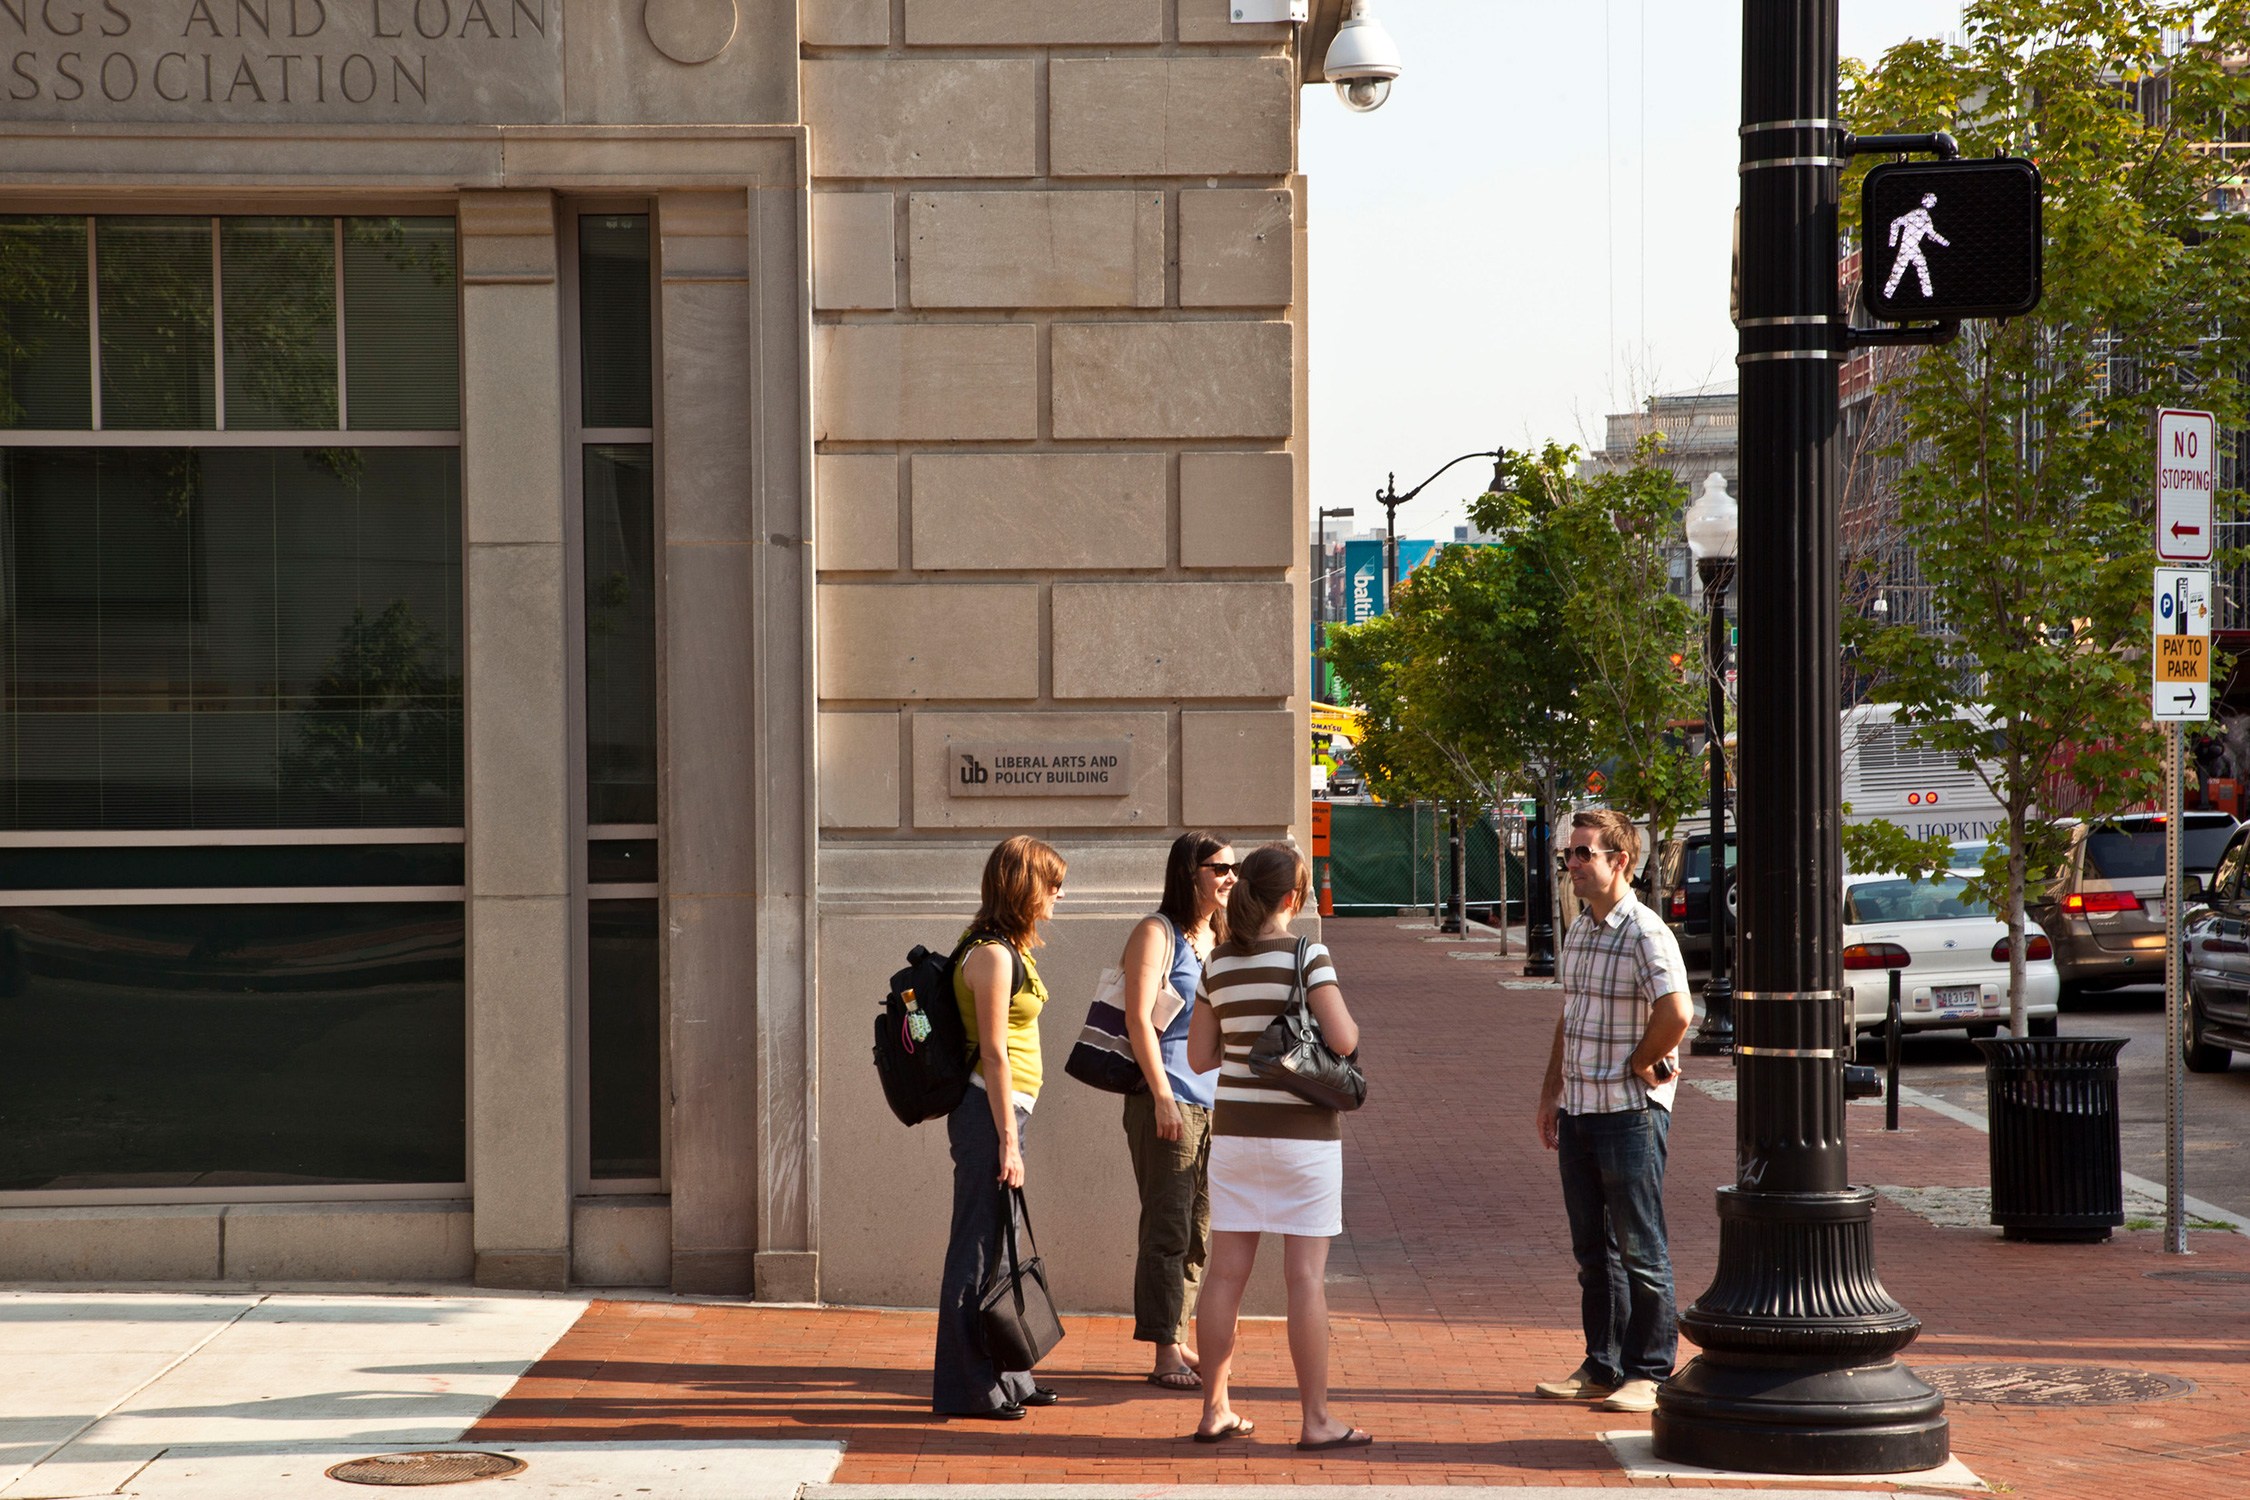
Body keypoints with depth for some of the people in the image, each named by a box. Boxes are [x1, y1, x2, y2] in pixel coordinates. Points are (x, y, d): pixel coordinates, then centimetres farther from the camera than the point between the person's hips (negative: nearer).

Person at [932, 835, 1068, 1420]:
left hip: (1003, 1107, 10)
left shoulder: (1009, 950, 15)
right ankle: (971, 1388, 0)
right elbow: (993, 1054, -18)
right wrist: (1008, 1141, -18)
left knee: (995, 1246, 14)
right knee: (979, 1248, -5)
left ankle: (1003, 1379, 20)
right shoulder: (992, 955, -15)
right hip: (991, 1109, -10)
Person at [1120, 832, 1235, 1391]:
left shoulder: (1218, 937, 16)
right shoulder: (1157, 933, -7)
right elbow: (1138, 1018, -13)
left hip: (1214, 1100, 8)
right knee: (1168, 1227, -7)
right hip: (1169, 1099, -8)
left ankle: (1181, 1341, 18)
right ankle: (1165, 1354, -4)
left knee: (1200, 1228, 10)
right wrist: (1161, 1095, -18)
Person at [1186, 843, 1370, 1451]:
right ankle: (1316, 1419, 4)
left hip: (1235, 1129, 5)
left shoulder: (1218, 963, 4)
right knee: (1306, 1276, 0)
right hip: (1301, 1132, -5)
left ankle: (1214, 1411, 14)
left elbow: (1200, 1055, 8)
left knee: (1225, 1274, 9)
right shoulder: (1306, 956, -11)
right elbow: (1343, 1040, -17)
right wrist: (1353, 1025, 5)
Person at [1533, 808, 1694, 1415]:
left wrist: (1638, 1067, -12)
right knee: (1593, 1248, 13)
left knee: (1640, 1250, -1)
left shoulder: (1645, 933, -14)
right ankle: (1602, 1369, 21)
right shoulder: (1577, 931, 13)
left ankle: (1649, 1373, 7)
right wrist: (1551, 1093, 18)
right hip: (1579, 1111, 8)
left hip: (1630, 1112, -8)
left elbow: (1676, 1013, -25)